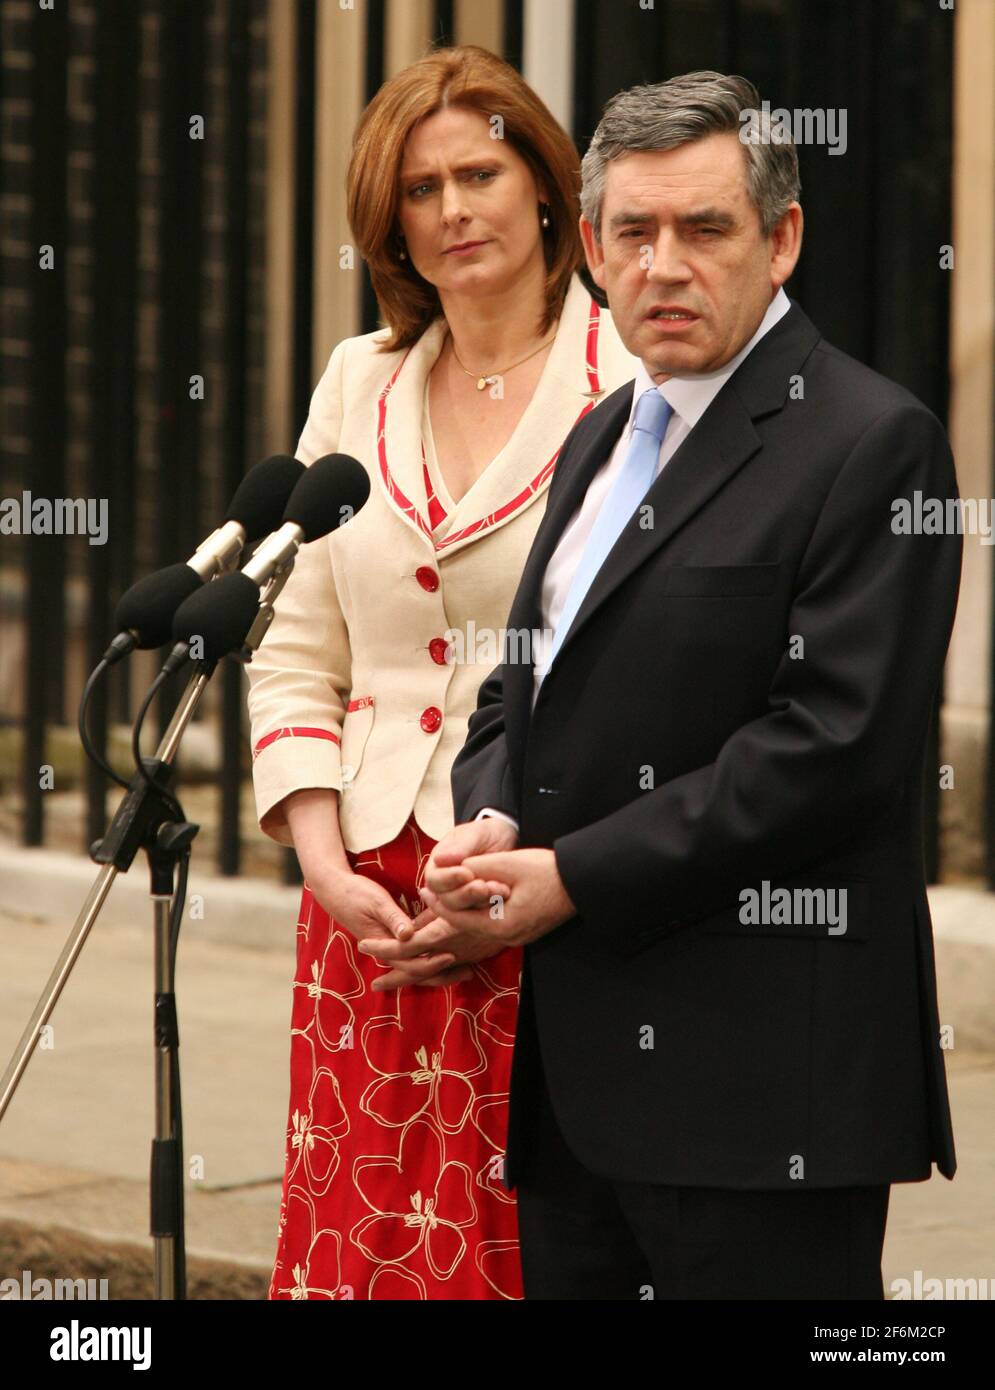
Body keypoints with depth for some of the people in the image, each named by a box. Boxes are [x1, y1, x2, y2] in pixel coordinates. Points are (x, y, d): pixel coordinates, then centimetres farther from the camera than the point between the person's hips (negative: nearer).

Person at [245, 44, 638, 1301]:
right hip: (375, 903, 4)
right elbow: (294, 661, 14)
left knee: (537, 1247, -3)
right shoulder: (359, 384, 14)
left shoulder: (637, 385, -3)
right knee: (363, 1240, 1)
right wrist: (328, 866, 0)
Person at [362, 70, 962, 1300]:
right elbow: (522, 681, 22)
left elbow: (833, 740, -17)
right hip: (575, 1059, 8)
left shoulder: (872, 442, -9)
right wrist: (493, 826, -2)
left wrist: (571, 879, -15)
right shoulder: (601, 439, 19)